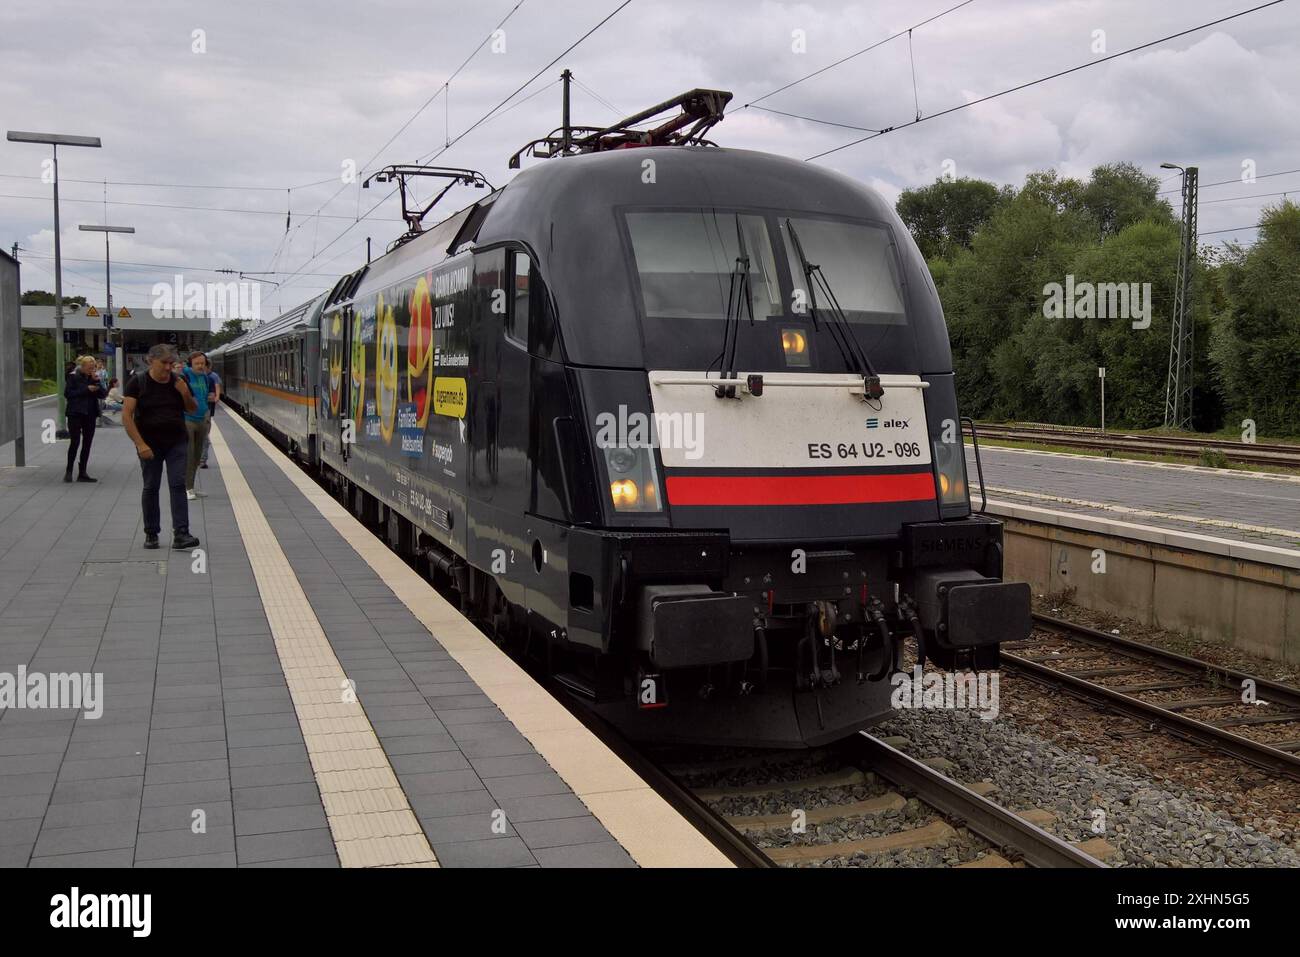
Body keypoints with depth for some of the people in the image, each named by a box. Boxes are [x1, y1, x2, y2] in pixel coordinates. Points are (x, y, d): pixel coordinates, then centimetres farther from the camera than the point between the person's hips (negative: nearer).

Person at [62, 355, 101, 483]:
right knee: (75, 442, -9)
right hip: (76, 414, -5)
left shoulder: (93, 377, 10)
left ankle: (82, 473, 10)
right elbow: (67, 393, -11)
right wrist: (86, 390, -15)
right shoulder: (73, 377, -3)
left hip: (90, 415, 5)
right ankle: (69, 471, 2)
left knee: (87, 443, 5)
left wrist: (96, 381, -8)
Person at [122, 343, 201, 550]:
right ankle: (151, 534, 18)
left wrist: (185, 394, -9)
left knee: (178, 485, -7)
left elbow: (193, 409, 12)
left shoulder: (178, 382, 3)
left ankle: (180, 535, -11)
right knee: (151, 488, 7)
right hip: (150, 445, -2)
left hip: (176, 443, 2)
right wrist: (140, 444, -19)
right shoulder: (137, 383, -6)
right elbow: (127, 416, -11)